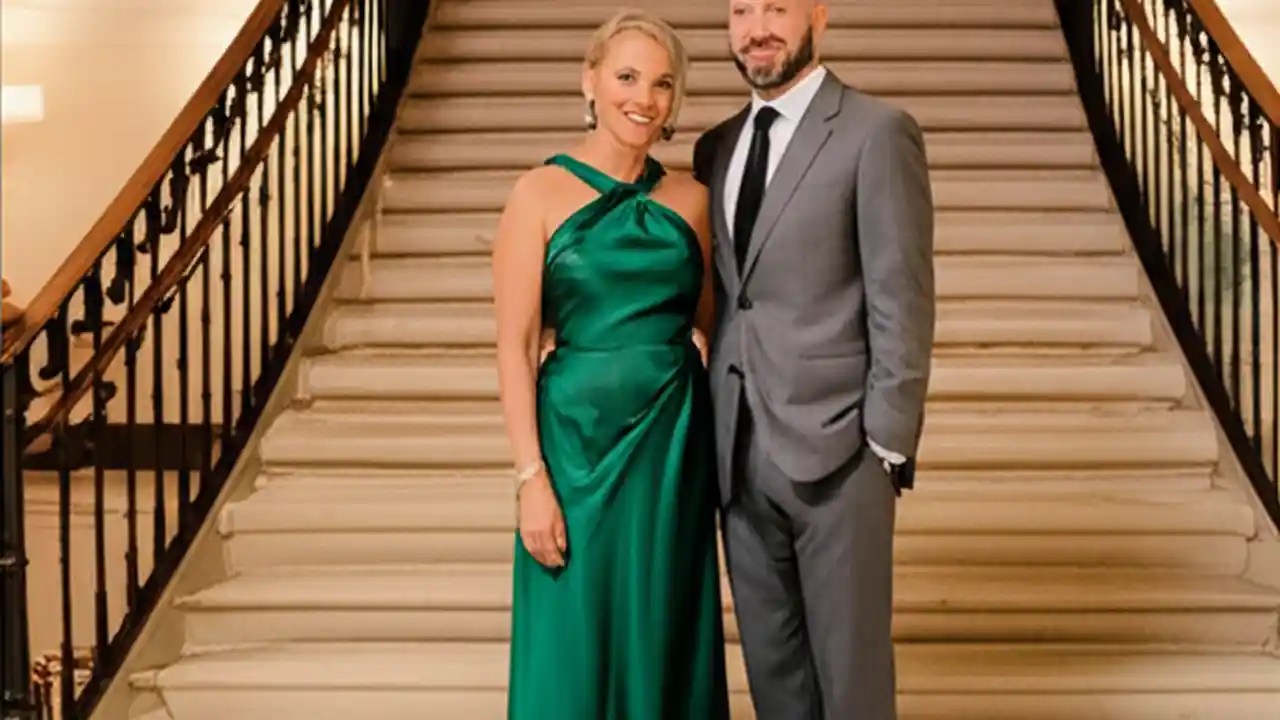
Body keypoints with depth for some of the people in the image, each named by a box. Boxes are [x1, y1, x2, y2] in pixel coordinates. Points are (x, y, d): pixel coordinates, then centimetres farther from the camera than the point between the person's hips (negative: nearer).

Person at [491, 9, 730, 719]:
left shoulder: (689, 198, 6)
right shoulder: (540, 193, -5)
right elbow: (515, 347, -8)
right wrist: (532, 477, -14)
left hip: (674, 446, 3)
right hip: (579, 441, -3)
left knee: (664, 640, 12)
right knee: (575, 647, 5)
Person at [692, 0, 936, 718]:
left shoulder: (877, 132, -6)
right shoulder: (717, 146, 13)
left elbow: (903, 303, -9)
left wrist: (887, 446, -12)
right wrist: (716, 431, 9)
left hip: (834, 449, -6)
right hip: (738, 453, 6)